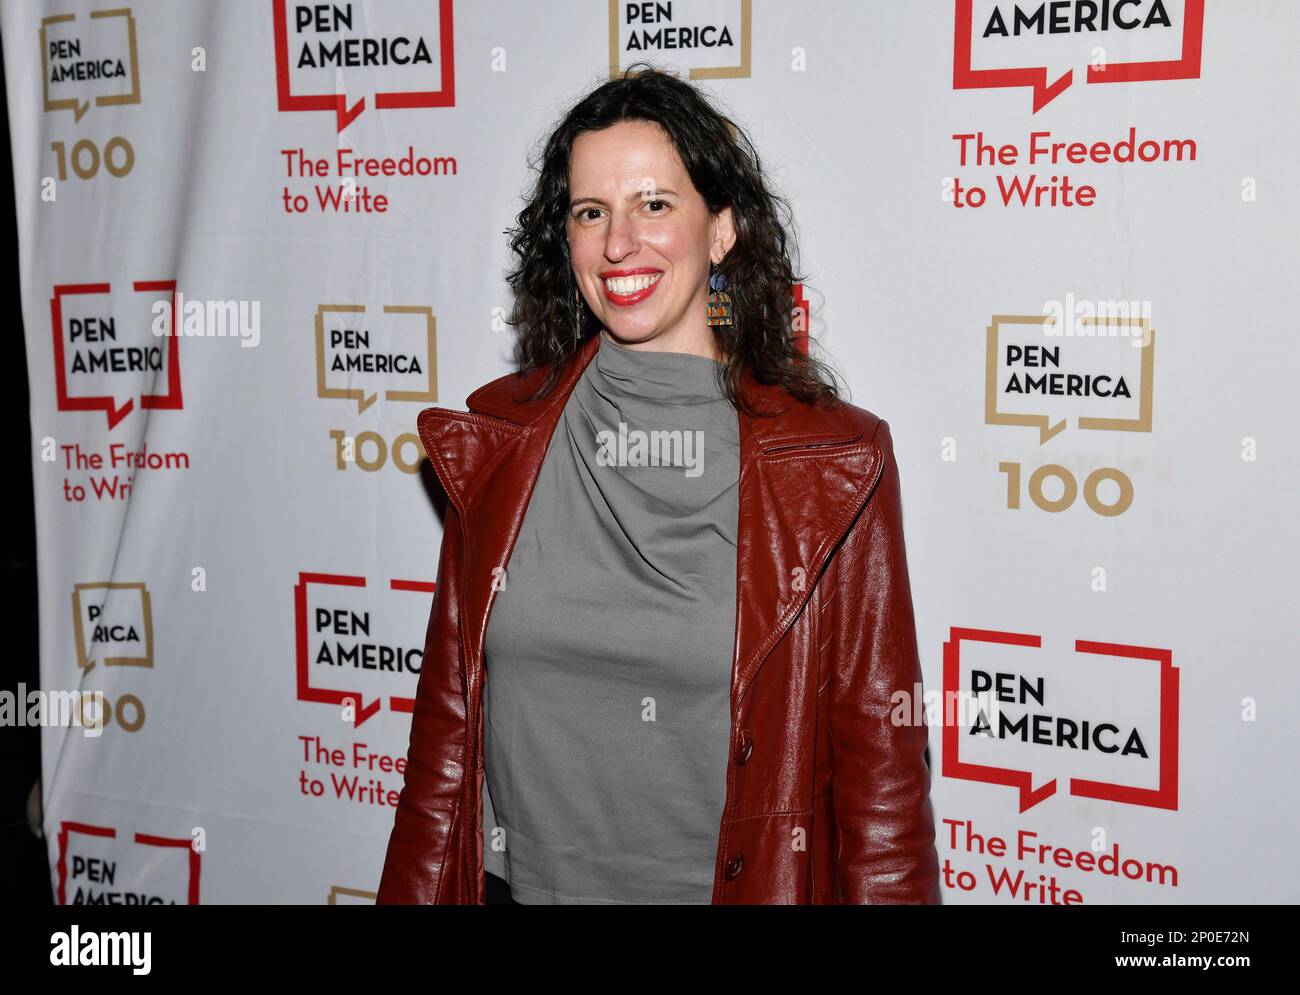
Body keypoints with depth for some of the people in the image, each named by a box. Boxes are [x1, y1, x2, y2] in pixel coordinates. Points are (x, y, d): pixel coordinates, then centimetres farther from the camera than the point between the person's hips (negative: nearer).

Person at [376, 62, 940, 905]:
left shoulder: (834, 464, -10)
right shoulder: (497, 437, -2)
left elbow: (881, 761, -8)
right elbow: (448, 710, 3)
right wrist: (415, 889, 3)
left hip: (735, 884, -2)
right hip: (519, 880, 3)